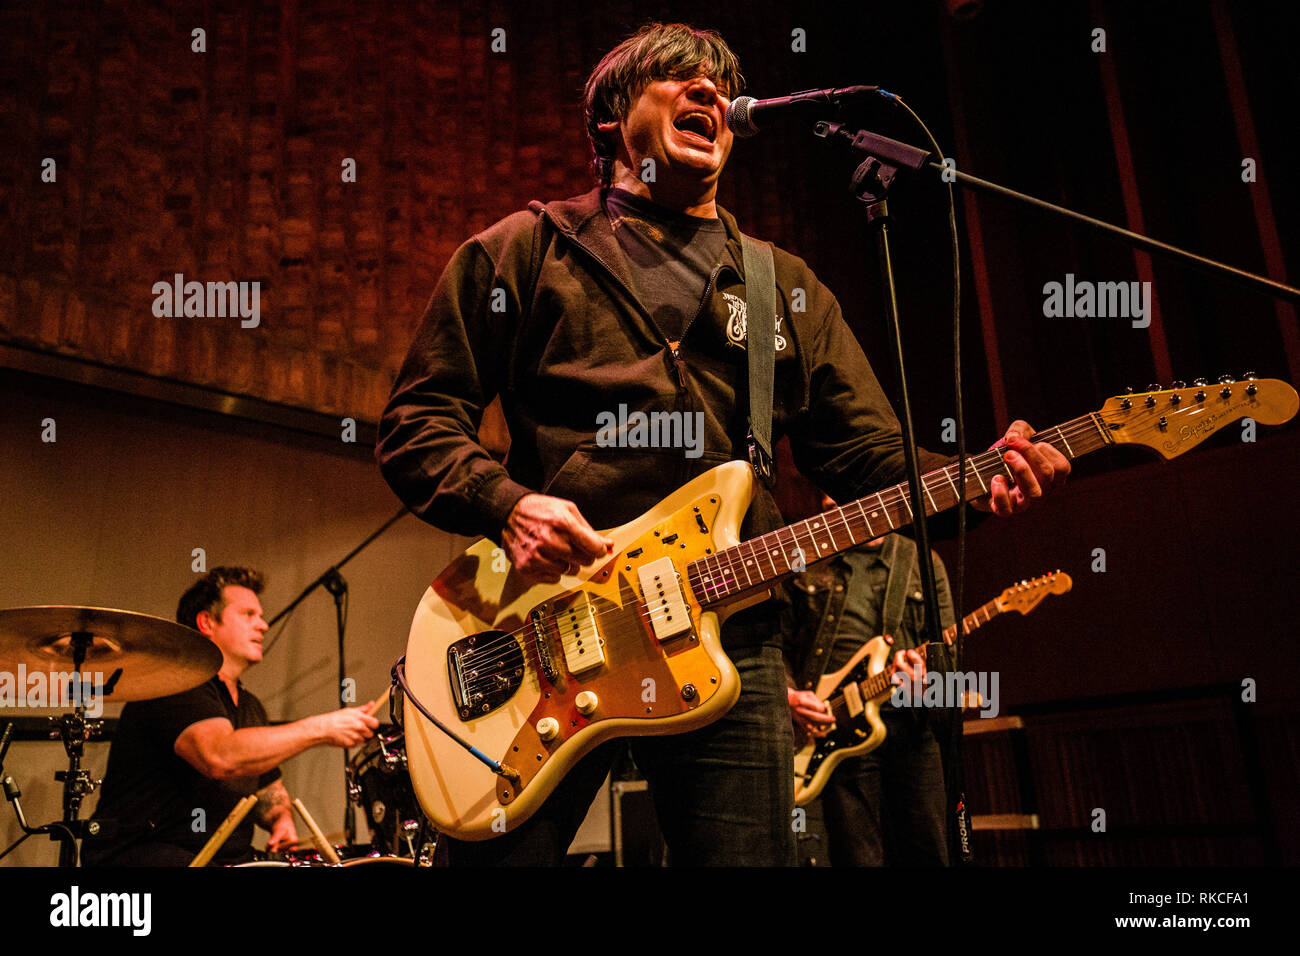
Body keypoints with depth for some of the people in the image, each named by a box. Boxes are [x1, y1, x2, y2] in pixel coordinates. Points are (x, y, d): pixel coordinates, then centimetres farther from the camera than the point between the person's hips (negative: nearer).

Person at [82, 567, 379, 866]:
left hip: (228, 856, 9)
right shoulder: (176, 686, -13)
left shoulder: (251, 706, 17)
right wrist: (319, 729, -30)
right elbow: (220, 756, -31)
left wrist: (282, 819, 4)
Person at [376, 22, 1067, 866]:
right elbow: (416, 422, 7)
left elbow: (868, 454, 13)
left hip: (727, 643, 3)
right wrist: (506, 505, -13)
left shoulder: (787, 287, 20)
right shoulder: (525, 250, 11)